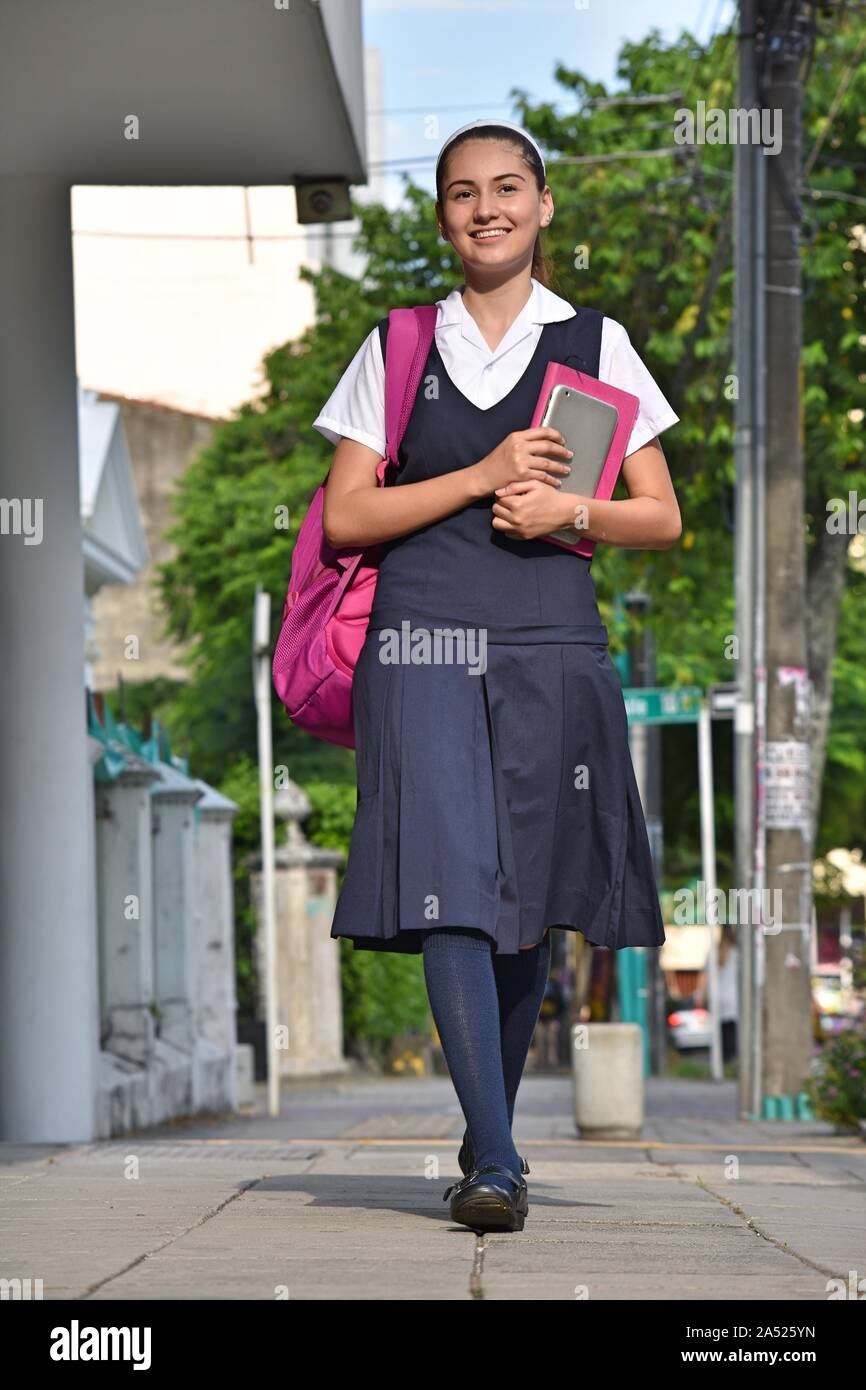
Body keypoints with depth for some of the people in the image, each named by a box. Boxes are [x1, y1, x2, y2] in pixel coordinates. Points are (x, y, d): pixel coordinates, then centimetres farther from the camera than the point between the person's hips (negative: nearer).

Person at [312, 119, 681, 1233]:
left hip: (550, 647, 1)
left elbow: (663, 519, 11)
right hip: (424, 642, -1)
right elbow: (344, 518, 6)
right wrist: (480, 479, -4)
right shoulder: (395, 351, 13)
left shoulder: (595, 344, 13)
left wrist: (570, 509, -8)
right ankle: (495, 1164, -18)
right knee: (450, 890, -15)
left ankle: (488, 1140, 19)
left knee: (529, 905, 2)